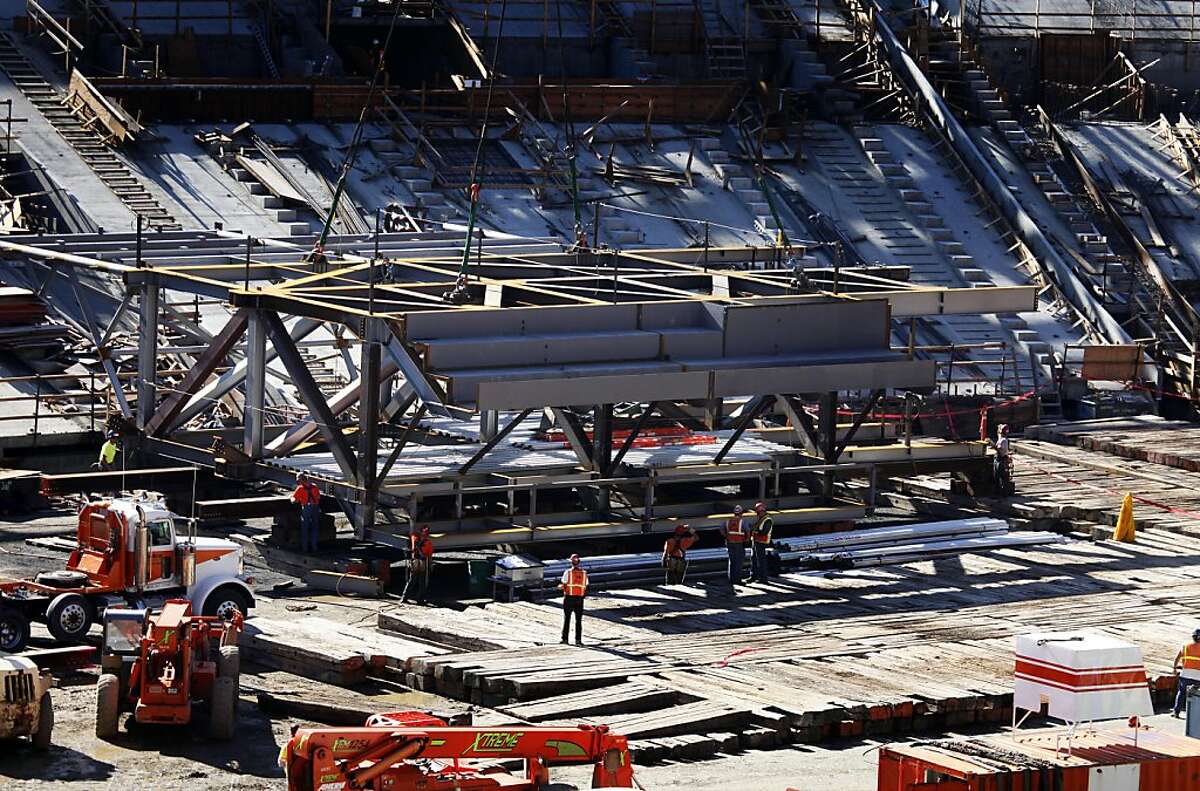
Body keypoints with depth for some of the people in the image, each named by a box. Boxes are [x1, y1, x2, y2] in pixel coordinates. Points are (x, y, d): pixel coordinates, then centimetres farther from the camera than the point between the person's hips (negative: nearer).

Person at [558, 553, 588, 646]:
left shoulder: (567, 572, -7)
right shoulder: (584, 573, 2)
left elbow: (563, 586, -10)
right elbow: (586, 588, 3)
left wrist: (560, 586, 11)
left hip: (569, 598, -1)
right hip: (579, 599, 1)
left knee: (566, 619, 11)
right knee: (578, 620, 5)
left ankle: (564, 638, 13)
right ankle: (578, 639, -2)